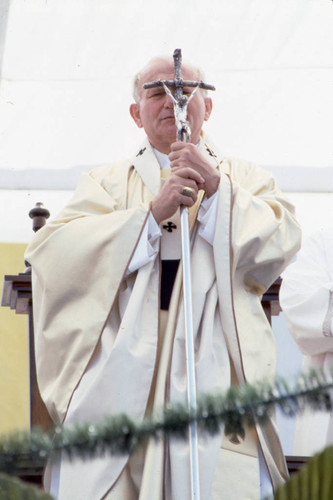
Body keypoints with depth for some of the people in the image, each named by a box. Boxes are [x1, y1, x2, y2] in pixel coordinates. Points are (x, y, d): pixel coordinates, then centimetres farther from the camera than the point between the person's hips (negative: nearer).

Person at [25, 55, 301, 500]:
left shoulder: (245, 179, 20)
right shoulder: (106, 182, 19)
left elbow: (280, 242, 2)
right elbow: (53, 250, 1)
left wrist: (216, 189, -10)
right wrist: (153, 213, -8)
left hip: (215, 375, 0)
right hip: (118, 376, 0)